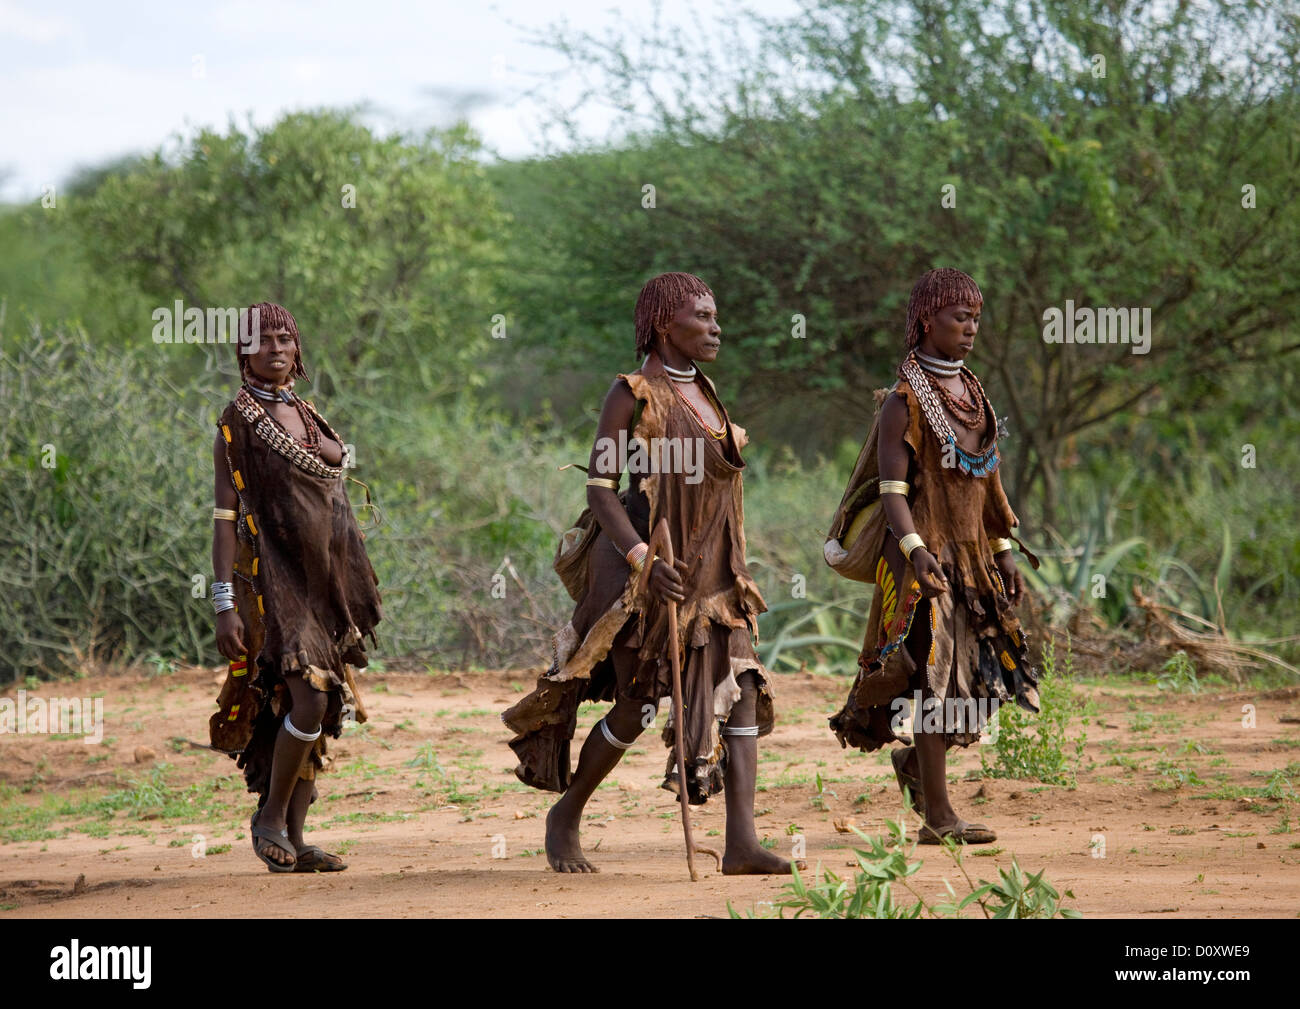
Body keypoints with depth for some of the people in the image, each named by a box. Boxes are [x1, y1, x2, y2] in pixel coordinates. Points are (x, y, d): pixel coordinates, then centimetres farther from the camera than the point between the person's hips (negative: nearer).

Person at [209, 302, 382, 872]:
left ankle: (293, 842, 9)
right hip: (271, 579, -7)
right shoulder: (238, 422, -5)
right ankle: (270, 816, -3)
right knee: (309, 701, -20)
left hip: (321, 583, 7)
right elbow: (225, 515, -10)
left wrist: (350, 590, 20)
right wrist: (224, 603, -17)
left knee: (317, 716, 5)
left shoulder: (306, 417, 16)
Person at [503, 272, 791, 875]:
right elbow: (600, 487, -16)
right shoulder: (634, 394, -11)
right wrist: (644, 560, -26)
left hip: (710, 570, 7)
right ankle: (564, 818, 22)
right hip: (643, 566, -7)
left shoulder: (702, 393, 11)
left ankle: (741, 841, -14)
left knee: (742, 686, -8)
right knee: (636, 706, 0)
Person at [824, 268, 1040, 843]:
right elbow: (891, 488, -15)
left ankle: (915, 759, 29)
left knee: (987, 673, 6)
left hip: (971, 553, 8)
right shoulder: (904, 400, -9)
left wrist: (1003, 550, 15)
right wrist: (916, 551, -27)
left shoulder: (972, 395, 14)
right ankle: (938, 817, -9)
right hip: (924, 552, -8)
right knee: (936, 672, -11)